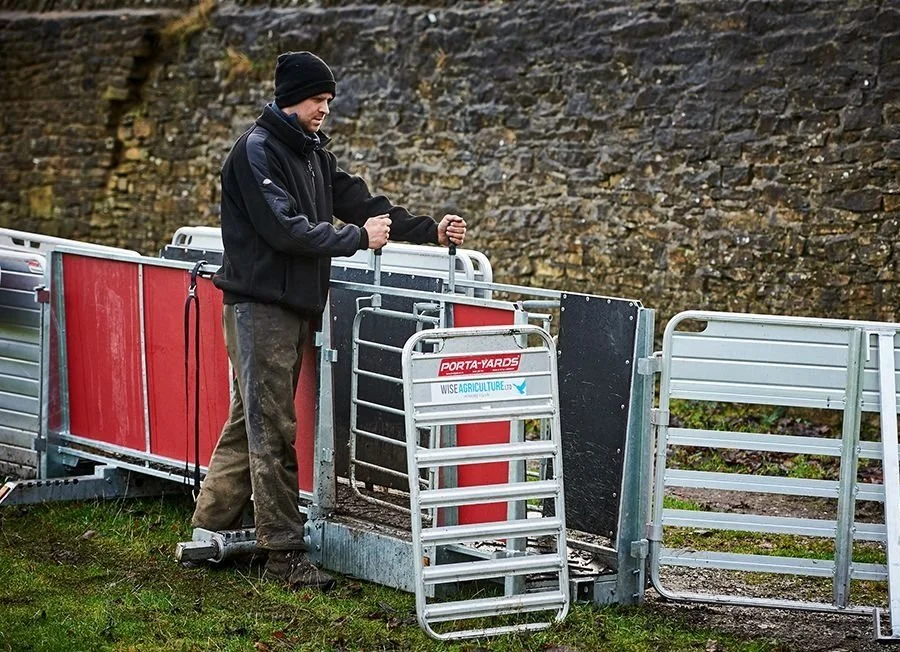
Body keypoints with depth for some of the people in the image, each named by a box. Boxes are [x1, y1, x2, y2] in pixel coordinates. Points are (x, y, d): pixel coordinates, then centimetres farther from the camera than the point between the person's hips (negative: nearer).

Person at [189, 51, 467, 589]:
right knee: (271, 429, -6)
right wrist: (358, 237, -16)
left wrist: (430, 231, 2)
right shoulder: (256, 151, -12)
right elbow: (285, 228, -20)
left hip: (296, 305, 9)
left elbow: (361, 203, 12)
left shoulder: (314, 152, 15)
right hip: (260, 305, -9)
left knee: (250, 422, 13)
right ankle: (284, 552, -3)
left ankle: (209, 531, 21)